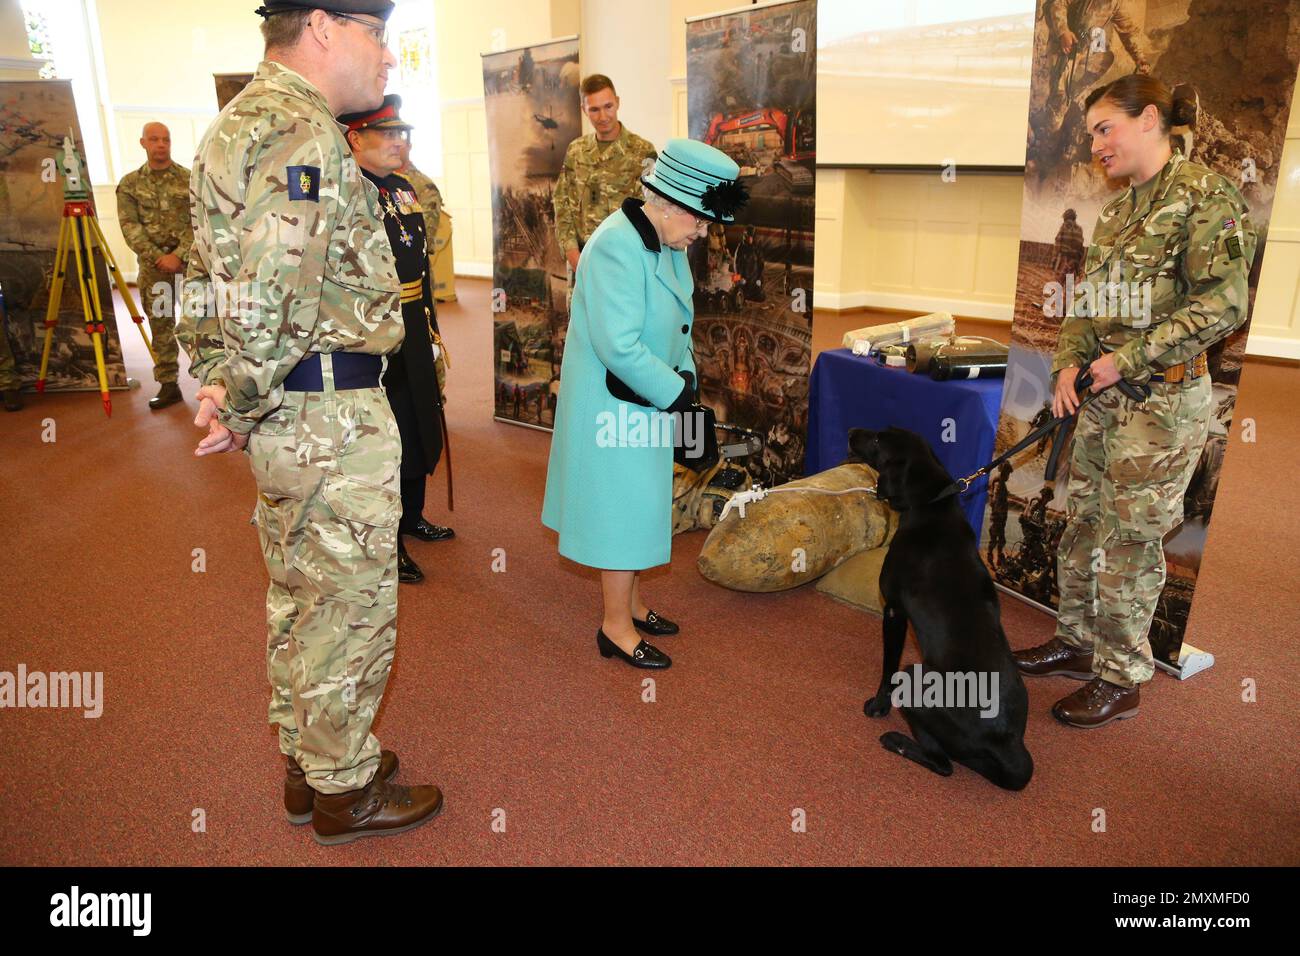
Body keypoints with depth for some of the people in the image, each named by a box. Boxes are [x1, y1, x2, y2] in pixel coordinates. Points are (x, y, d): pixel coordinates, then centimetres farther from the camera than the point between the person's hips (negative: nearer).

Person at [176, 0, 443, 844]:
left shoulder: (243, 123, 17)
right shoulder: (303, 133, -17)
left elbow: (211, 276, 17)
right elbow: (269, 298, -25)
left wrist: (216, 385, 13)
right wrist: (241, 404, -14)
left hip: (284, 415, 10)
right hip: (332, 418, -10)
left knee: (300, 596, 19)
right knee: (351, 604, 4)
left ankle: (308, 763, 37)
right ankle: (344, 790, 23)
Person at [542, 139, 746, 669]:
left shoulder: (667, 247, 7)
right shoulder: (616, 246, -23)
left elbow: (676, 326, 16)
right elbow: (620, 346, -29)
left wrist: (686, 374, 1)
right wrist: (674, 391, -19)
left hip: (647, 402, 10)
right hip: (614, 405, -9)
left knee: (639, 506, 19)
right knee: (623, 510, 0)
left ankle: (631, 602, 37)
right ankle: (616, 627, 15)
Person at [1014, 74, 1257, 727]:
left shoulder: (1207, 197, -9)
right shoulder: (1116, 211, 13)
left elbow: (1222, 306, -16)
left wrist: (1128, 358, -17)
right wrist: (1070, 362, -1)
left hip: (1164, 401, -7)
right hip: (1103, 397, 8)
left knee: (1129, 540, 0)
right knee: (1081, 524, 14)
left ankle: (1120, 680, 15)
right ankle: (1078, 642, 32)